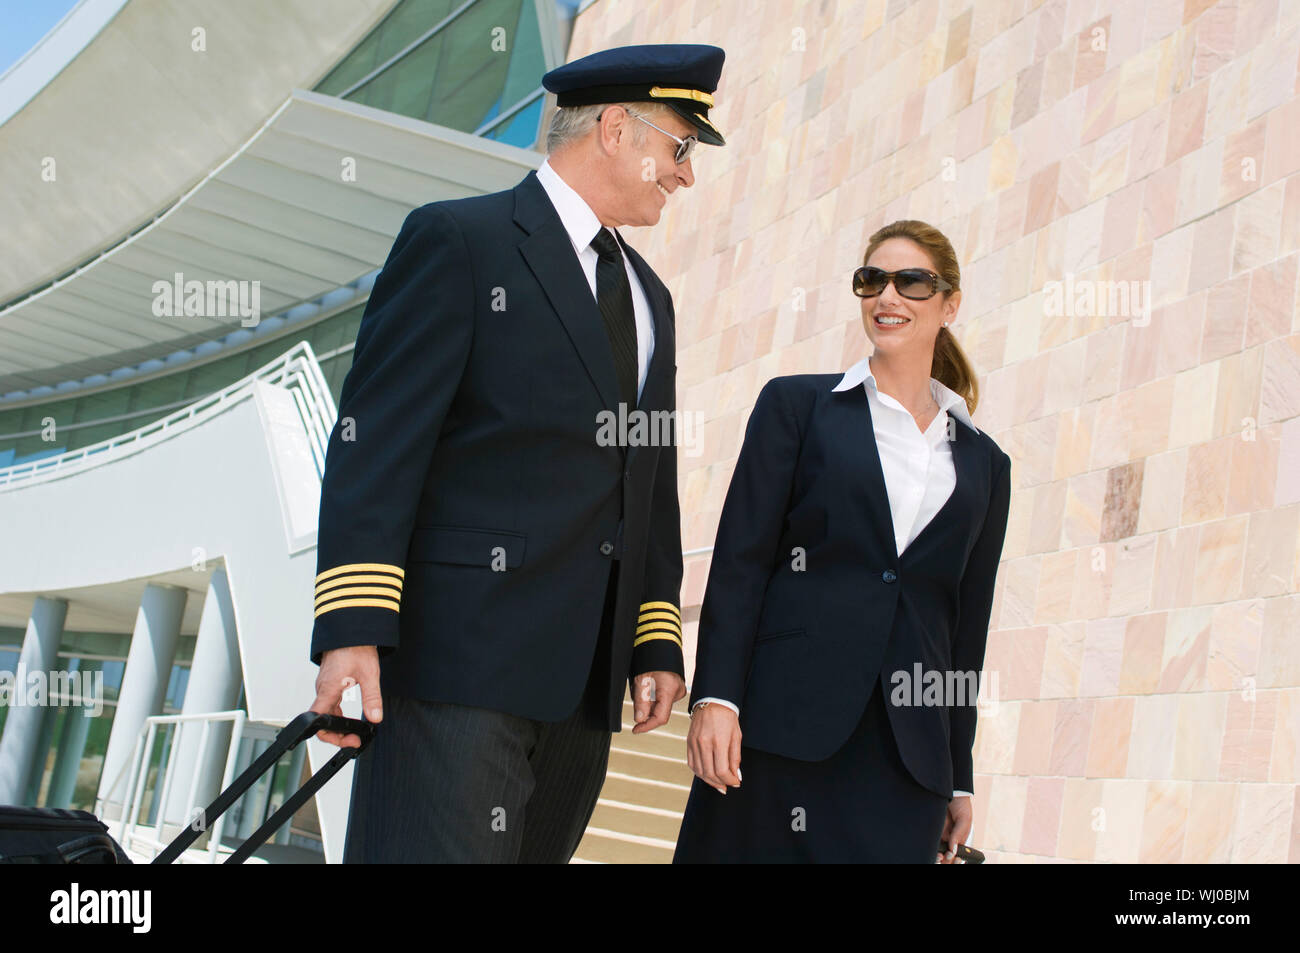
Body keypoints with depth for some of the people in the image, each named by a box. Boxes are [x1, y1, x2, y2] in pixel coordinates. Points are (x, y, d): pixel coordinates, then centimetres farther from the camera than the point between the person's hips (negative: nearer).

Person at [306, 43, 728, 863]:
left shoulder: (649, 296, 23)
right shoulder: (458, 240, -1)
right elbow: (375, 441, -9)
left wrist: (657, 644, 13)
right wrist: (352, 632, -18)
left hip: (584, 678, 7)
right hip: (460, 655, -7)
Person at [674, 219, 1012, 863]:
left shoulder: (984, 465, 16)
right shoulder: (797, 405, 8)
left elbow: (967, 630, 16)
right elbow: (739, 560, 0)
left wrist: (959, 781, 13)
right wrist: (714, 697, -11)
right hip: (782, 722, -2)